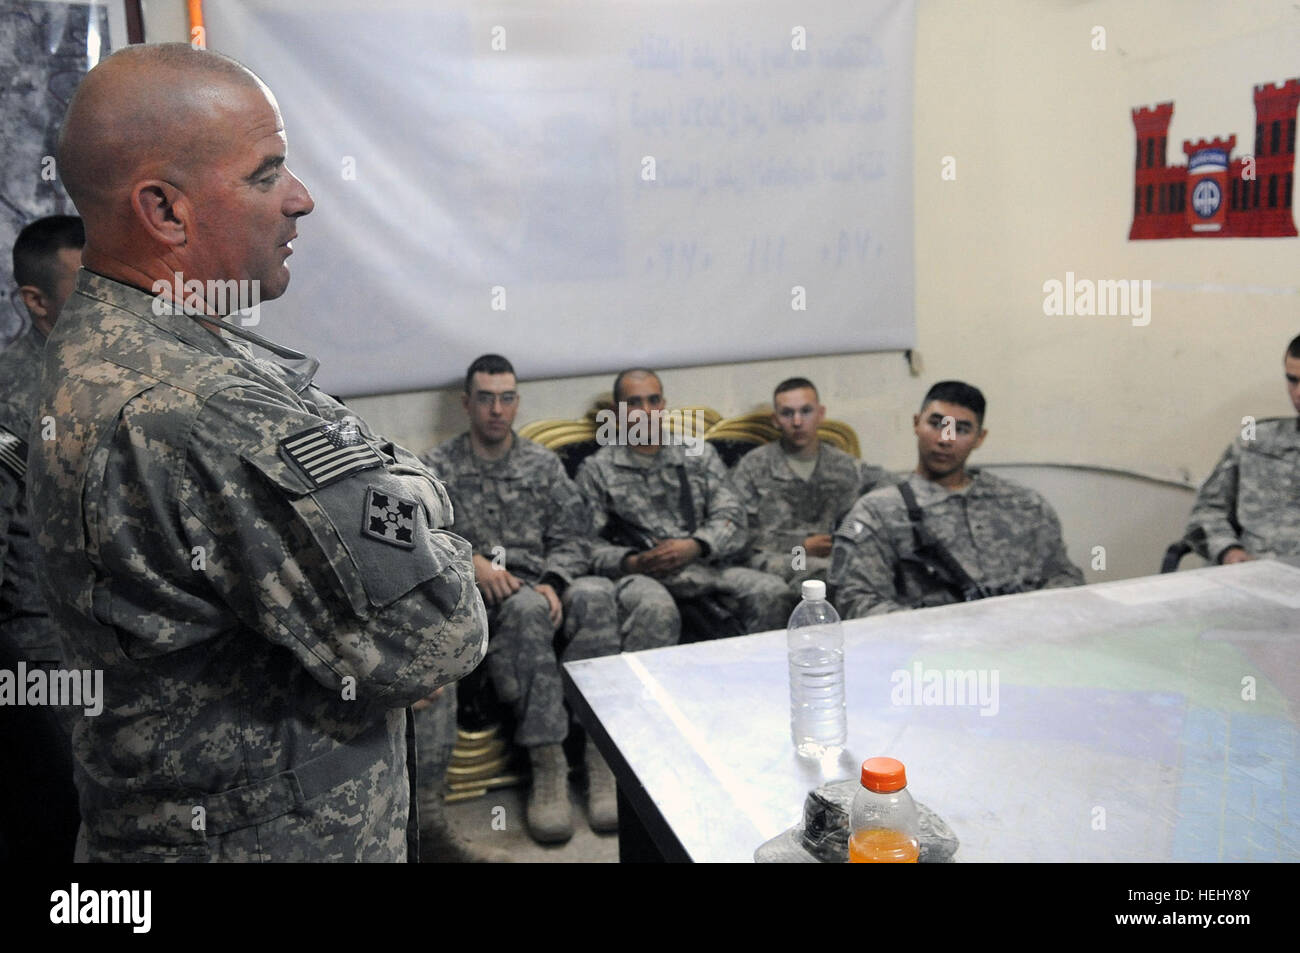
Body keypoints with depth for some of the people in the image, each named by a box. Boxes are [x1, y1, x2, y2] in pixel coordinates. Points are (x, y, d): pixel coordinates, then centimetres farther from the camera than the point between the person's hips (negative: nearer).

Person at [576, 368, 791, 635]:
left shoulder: (699, 455, 19)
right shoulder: (596, 470, 12)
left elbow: (733, 521, 9)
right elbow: (590, 545, 4)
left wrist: (694, 546, -10)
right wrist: (630, 563, -15)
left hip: (703, 565, 3)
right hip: (641, 573, -3)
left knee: (772, 592, -24)